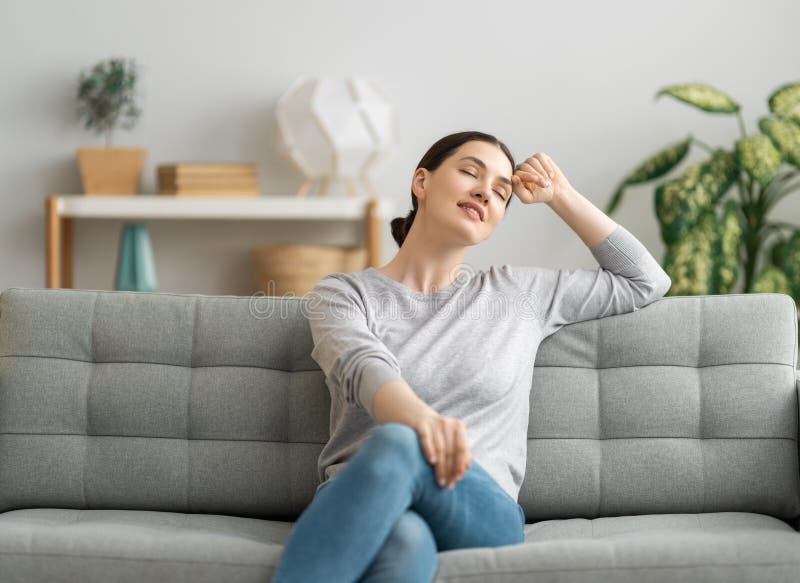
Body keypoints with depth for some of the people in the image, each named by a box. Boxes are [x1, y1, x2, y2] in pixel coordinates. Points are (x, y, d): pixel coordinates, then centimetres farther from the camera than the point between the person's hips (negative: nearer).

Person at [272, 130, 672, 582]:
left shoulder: (518, 292, 23)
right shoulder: (341, 292, 14)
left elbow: (646, 281, 33)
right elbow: (365, 368, -10)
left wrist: (561, 197, 29)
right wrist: (420, 417, -33)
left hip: (482, 514, 1)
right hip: (360, 504, -1)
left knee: (399, 445, -37)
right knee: (405, 543, -43)